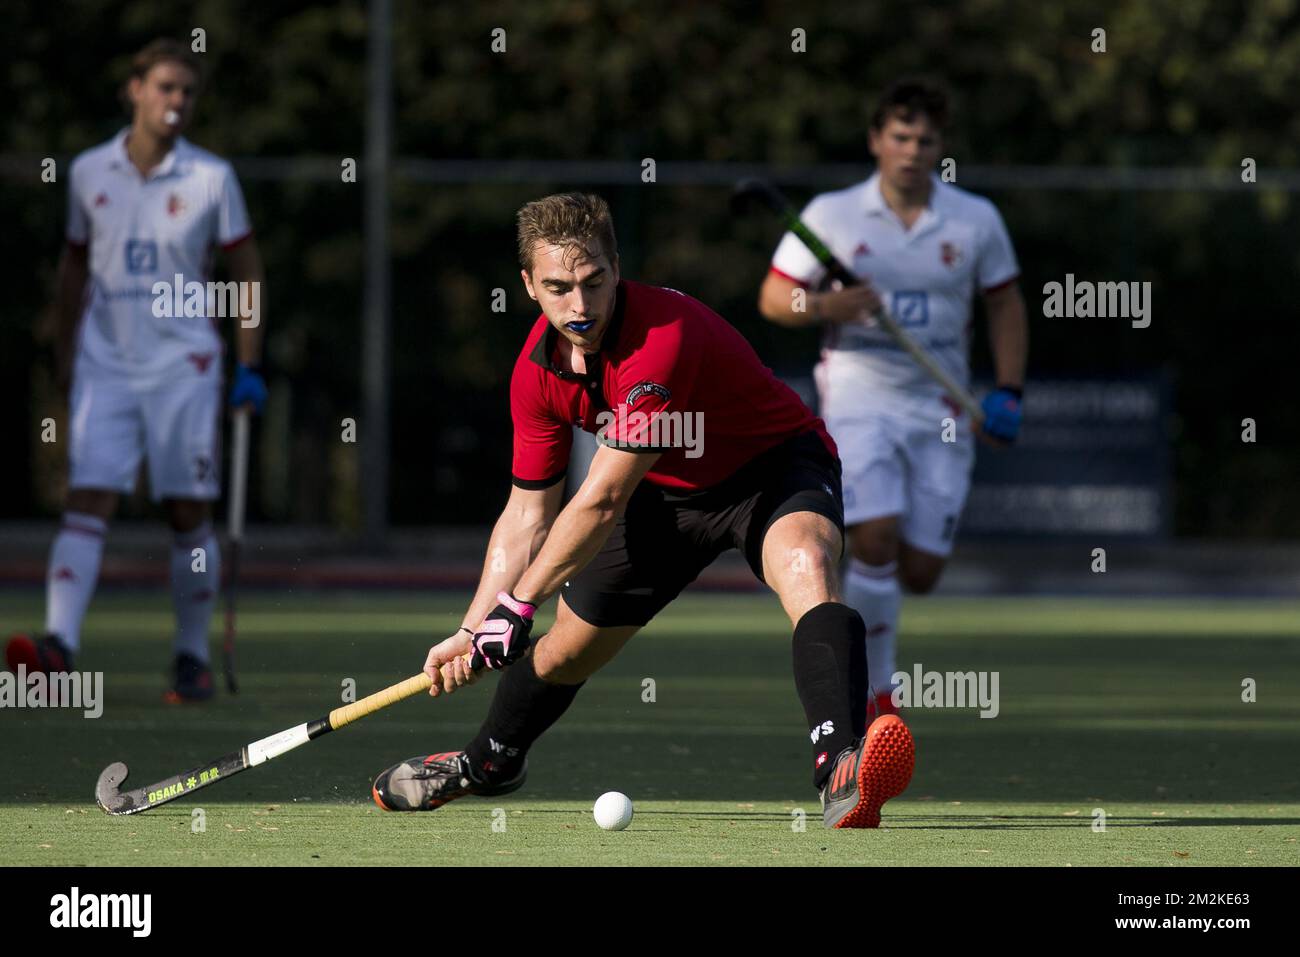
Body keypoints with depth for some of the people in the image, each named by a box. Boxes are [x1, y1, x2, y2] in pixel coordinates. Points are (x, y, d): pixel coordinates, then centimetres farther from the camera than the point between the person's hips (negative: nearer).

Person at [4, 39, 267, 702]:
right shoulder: (89, 172, 5)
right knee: (87, 502, -12)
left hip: (184, 366, -1)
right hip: (104, 366, 1)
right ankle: (59, 643, -24)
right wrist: (63, 354, 18)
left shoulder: (211, 178, -1)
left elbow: (246, 270, 4)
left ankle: (193, 657, 12)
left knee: (189, 516, 1)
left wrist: (249, 366, -1)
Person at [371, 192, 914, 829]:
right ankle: (492, 760, 45)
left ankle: (840, 775, -57)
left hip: (775, 466, -6)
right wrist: (473, 630, -9)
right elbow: (527, 517, -1)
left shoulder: (664, 340, -37)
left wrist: (518, 606, -26)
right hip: (669, 489, 6)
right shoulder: (537, 371, -13)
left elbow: (601, 502, -34)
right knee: (567, 648, 12)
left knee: (805, 566, -39)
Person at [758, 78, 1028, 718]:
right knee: (876, 539, -20)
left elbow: (1005, 305, 14)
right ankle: (874, 693, -7)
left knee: (920, 571, -2)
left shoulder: (977, 221, 4)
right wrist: (827, 305, -19)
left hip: (942, 412, 2)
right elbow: (773, 297, 2)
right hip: (858, 395, -2)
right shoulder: (831, 216, -1)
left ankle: (853, 603, 33)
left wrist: (1009, 393, 3)